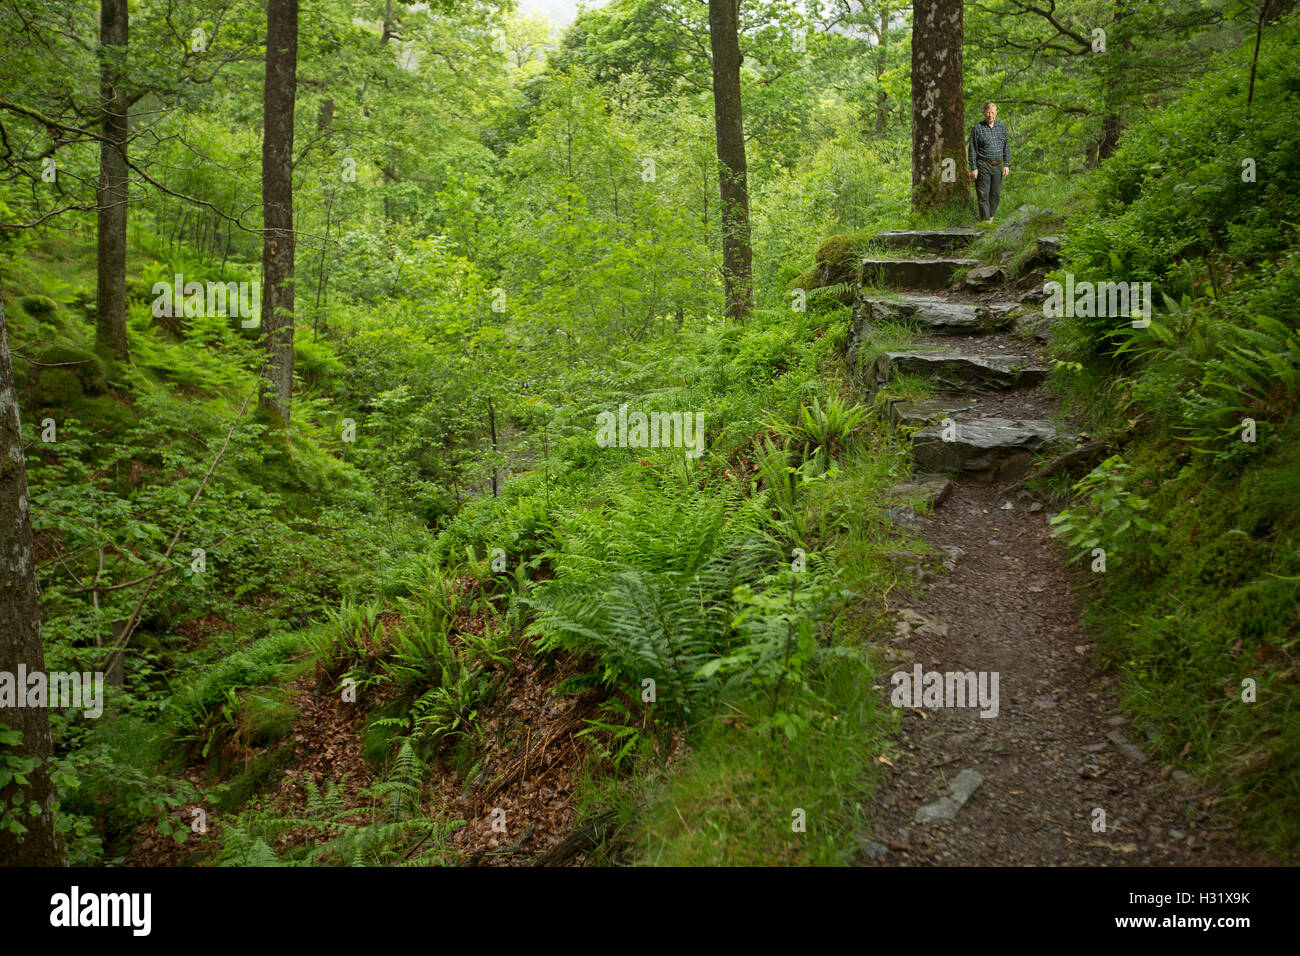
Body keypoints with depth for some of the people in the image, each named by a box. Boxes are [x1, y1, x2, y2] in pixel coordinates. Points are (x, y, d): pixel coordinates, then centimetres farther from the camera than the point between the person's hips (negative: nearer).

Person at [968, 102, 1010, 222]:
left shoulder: (1001, 128, 12)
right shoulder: (977, 128, -1)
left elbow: (1006, 148, 15)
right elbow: (972, 150, -3)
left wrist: (1006, 165, 7)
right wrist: (973, 168, -9)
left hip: (997, 166, 4)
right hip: (983, 166, -4)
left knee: (995, 194, 6)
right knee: (983, 195, -7)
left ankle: (991, 216, 20)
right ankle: (985, 220, -7)